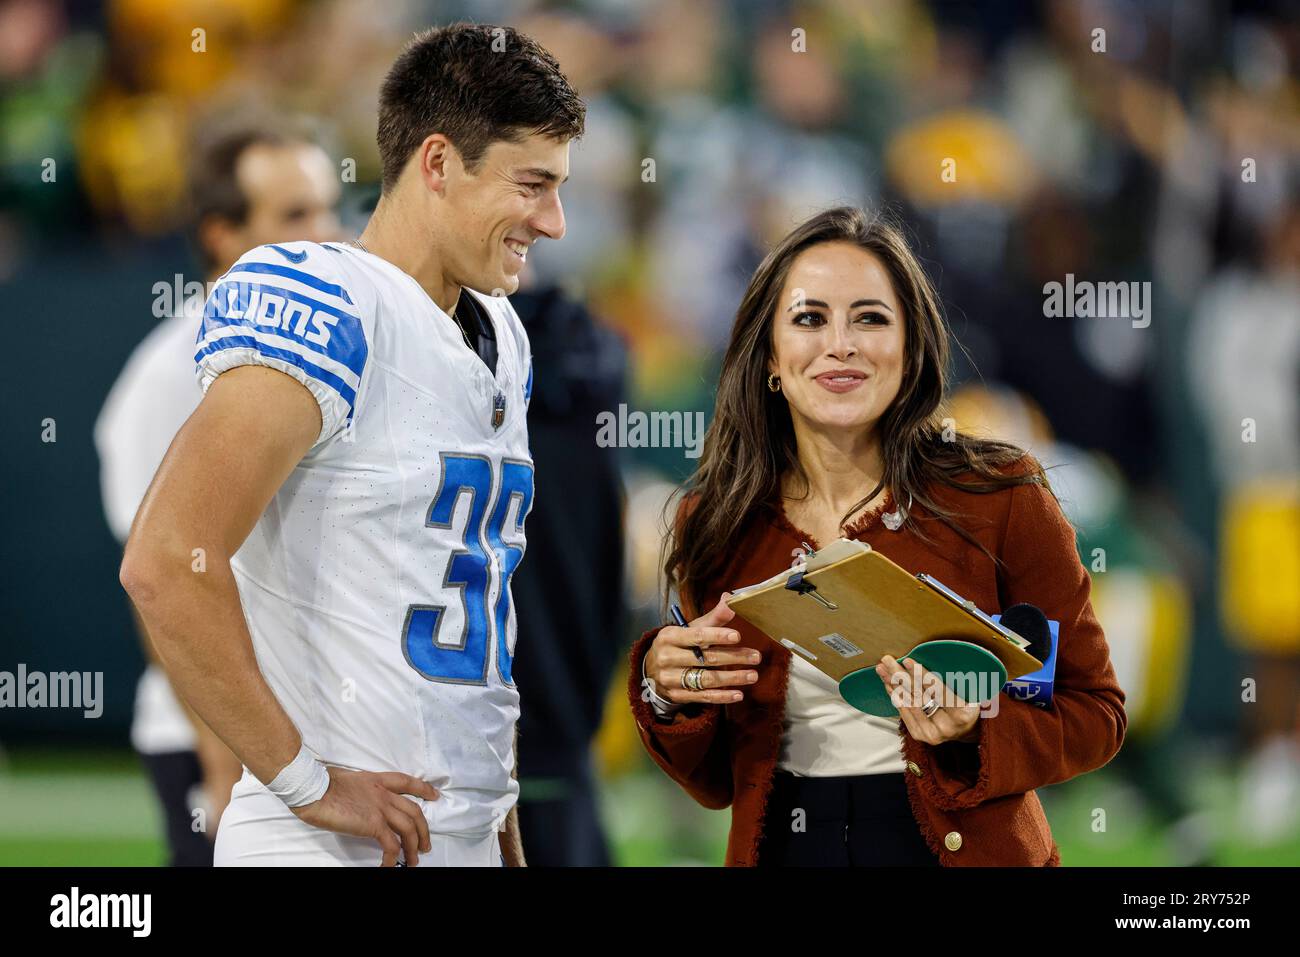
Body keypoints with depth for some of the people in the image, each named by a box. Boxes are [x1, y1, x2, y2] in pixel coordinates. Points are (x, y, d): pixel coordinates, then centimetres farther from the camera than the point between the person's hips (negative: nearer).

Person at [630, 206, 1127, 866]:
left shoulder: (1000, 500, -10)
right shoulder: (713, 522, -2)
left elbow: (1095, 711, -5)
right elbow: (718, 781, 5)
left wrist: (973, 730, -22)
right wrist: (666, 696, -14)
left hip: (954, 846, -2)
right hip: (781, 848, 2)